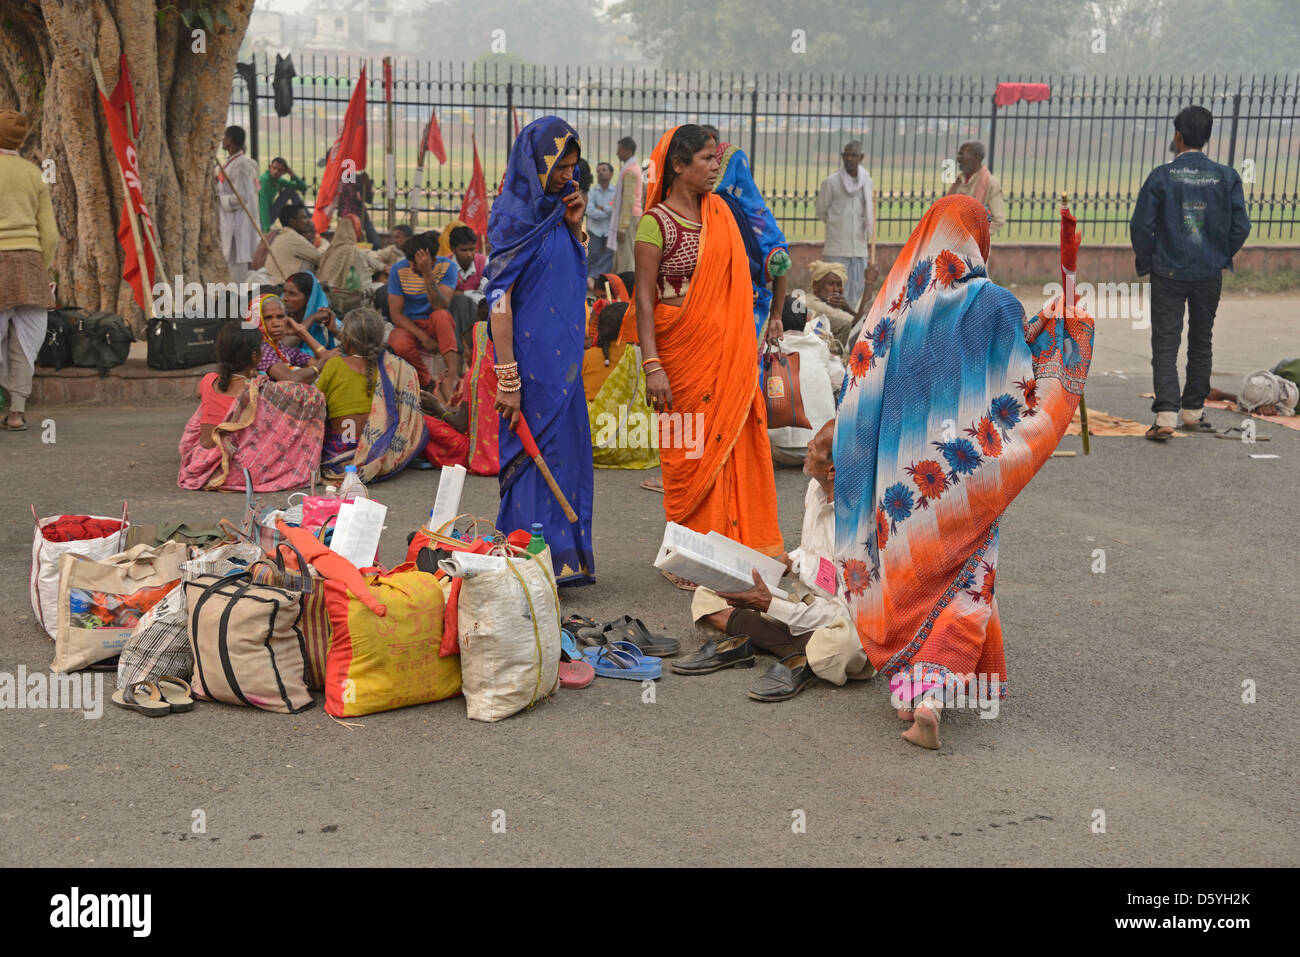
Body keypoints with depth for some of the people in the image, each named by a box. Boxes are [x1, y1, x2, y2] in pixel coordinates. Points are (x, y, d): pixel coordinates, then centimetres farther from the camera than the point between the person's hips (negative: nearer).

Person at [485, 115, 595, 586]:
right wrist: (507, 378, -22)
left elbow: (576, 277, 21)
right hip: (532, 355, -8)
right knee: (535, 453, -3)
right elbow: (499, 299, -17)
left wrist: (575, 228, 3)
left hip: (563, 354, 9)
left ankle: (566, 560, 23)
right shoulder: (514, 216, -13)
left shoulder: (555, 209, 12)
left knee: (566, 451, 12)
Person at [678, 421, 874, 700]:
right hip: (805, 601, 9)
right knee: (706, 598, 2)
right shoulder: (816, 487, 1)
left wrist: (770, 605, -26)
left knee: (844, 644, -45)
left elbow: (847, 613, -25)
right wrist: (790, 562, -2)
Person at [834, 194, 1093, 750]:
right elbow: (1024, 390, -8)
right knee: (962, 584, 8)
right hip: (966, 471, -3)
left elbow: (860, 386, 4)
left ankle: (904, 688, 23)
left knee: (902, 573, 19)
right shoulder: (995, 305, -10)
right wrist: (1059, 329, 2)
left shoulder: (893, 302, 2)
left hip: (899, 467, 3)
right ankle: (932, 692, -10)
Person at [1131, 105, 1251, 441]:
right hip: (1210, 275, 3)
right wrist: (1222, 258, 14)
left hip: (1168, 274, -3)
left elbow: (1141, 225, -9)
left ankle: (1165, 416, -13)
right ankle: (1193, 411, 25)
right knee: (1201, 342, 16)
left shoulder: (1162, 176, -8)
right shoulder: (1227, 177, -1)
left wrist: (1146, 263, 5)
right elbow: (1241, 226, 0)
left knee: (1165, 344, -1)